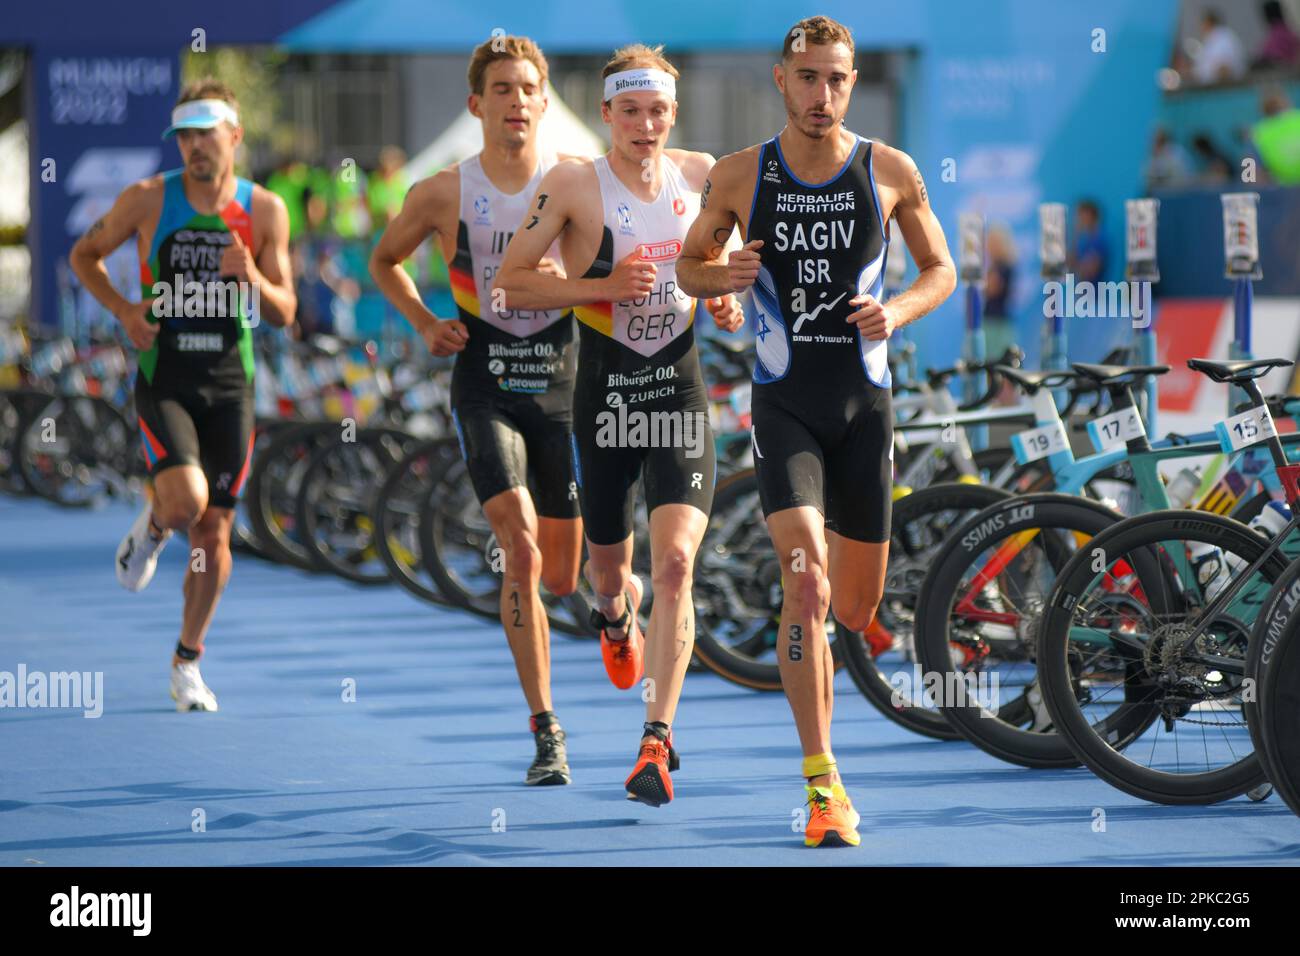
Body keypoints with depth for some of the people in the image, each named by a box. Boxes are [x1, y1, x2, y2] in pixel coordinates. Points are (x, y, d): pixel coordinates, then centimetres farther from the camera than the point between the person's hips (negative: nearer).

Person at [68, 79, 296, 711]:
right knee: (186, 499, -25)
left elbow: (284, 314, 1)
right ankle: (152, 528, 13)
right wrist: (124, 310, -5)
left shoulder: (264, 210, 0)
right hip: (163, 380, -2)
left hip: (229, 387, 2)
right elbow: (84, 255, 11)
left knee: (213, 533, 3)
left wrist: (251, 279, -19)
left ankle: (188, 663, 20)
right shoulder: (147, 200, -4)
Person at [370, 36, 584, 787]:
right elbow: (385, 261, 18)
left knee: (563, 575, 6)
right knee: (522, 553, -19)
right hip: (485, 389, -1)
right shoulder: (444, 194, 0)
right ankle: (546, 730, -14)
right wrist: (424, 323, 4)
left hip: (561, 386, 1)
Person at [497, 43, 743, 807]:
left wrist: (727, 302, 1)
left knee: (675, 562, -16)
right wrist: (603, 285, -18)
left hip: (681, 391, 0)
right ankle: (617, 614, 56)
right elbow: (512, 282, -7)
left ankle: (659, 738, -16)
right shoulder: (574, 184, -8)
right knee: (609, 566, 16)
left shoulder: (700, 173, 2)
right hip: (606, 393, 0)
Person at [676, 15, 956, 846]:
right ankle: (823, 783, -16)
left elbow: (942, 269, 10)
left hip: (865, 402, 2)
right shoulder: (739, 176, -1)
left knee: (857, 607, 8)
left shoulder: (891, 172, -1)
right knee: (806, 584, -19)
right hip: (784, 403, -2)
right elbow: (690, 265, 11)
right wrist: (723, 276, -12)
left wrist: (899, 311, -11)